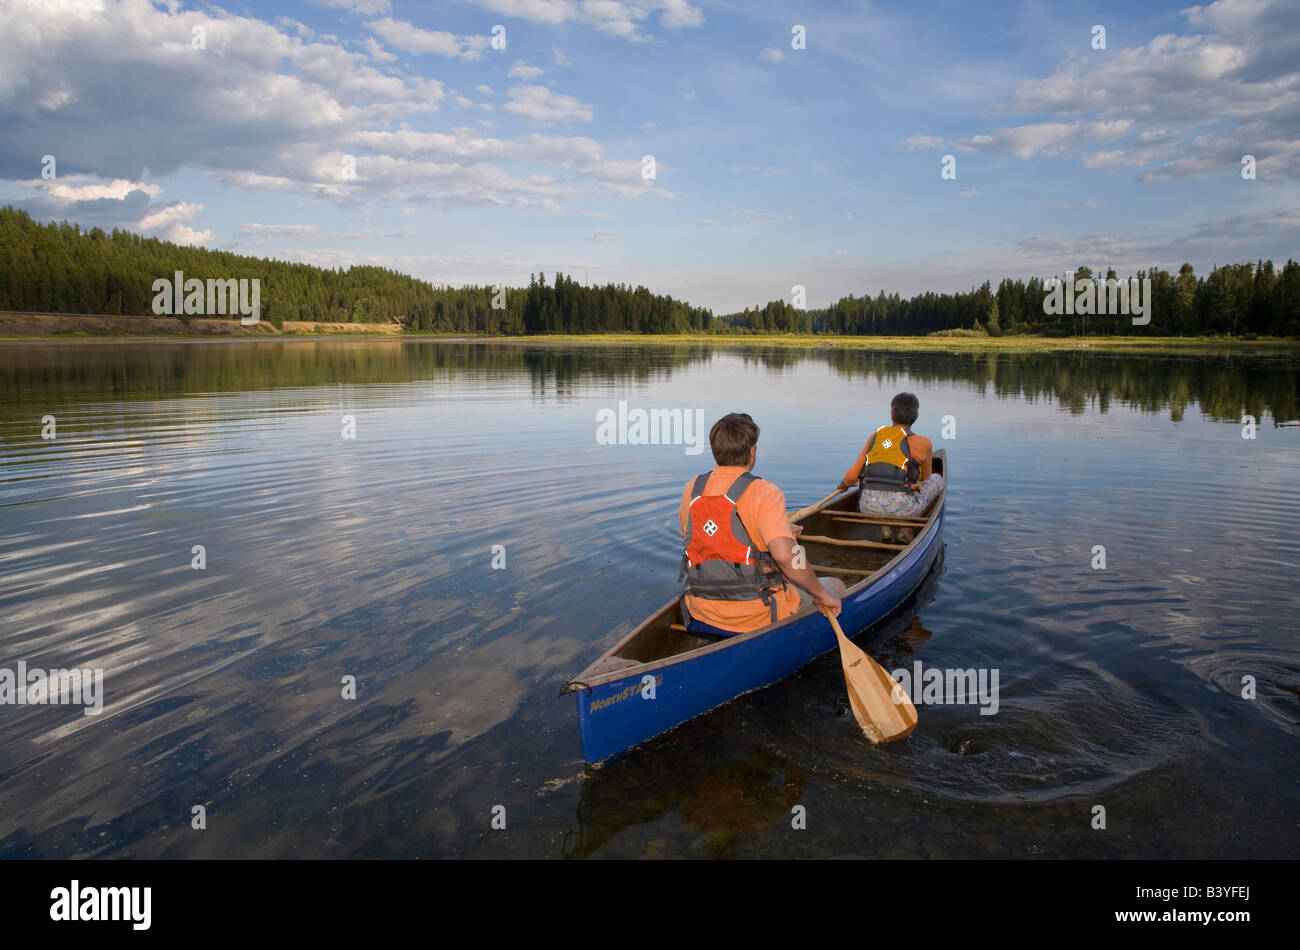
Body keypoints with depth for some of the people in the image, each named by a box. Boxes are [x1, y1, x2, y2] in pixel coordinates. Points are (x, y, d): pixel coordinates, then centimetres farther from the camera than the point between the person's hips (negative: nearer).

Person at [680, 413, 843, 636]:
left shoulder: (692, 489, 0)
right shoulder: (764, 493, -18)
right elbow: (785, 555, -31)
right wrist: (822, 594, -16)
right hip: (758, 618, -6)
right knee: (836, 586, 18)